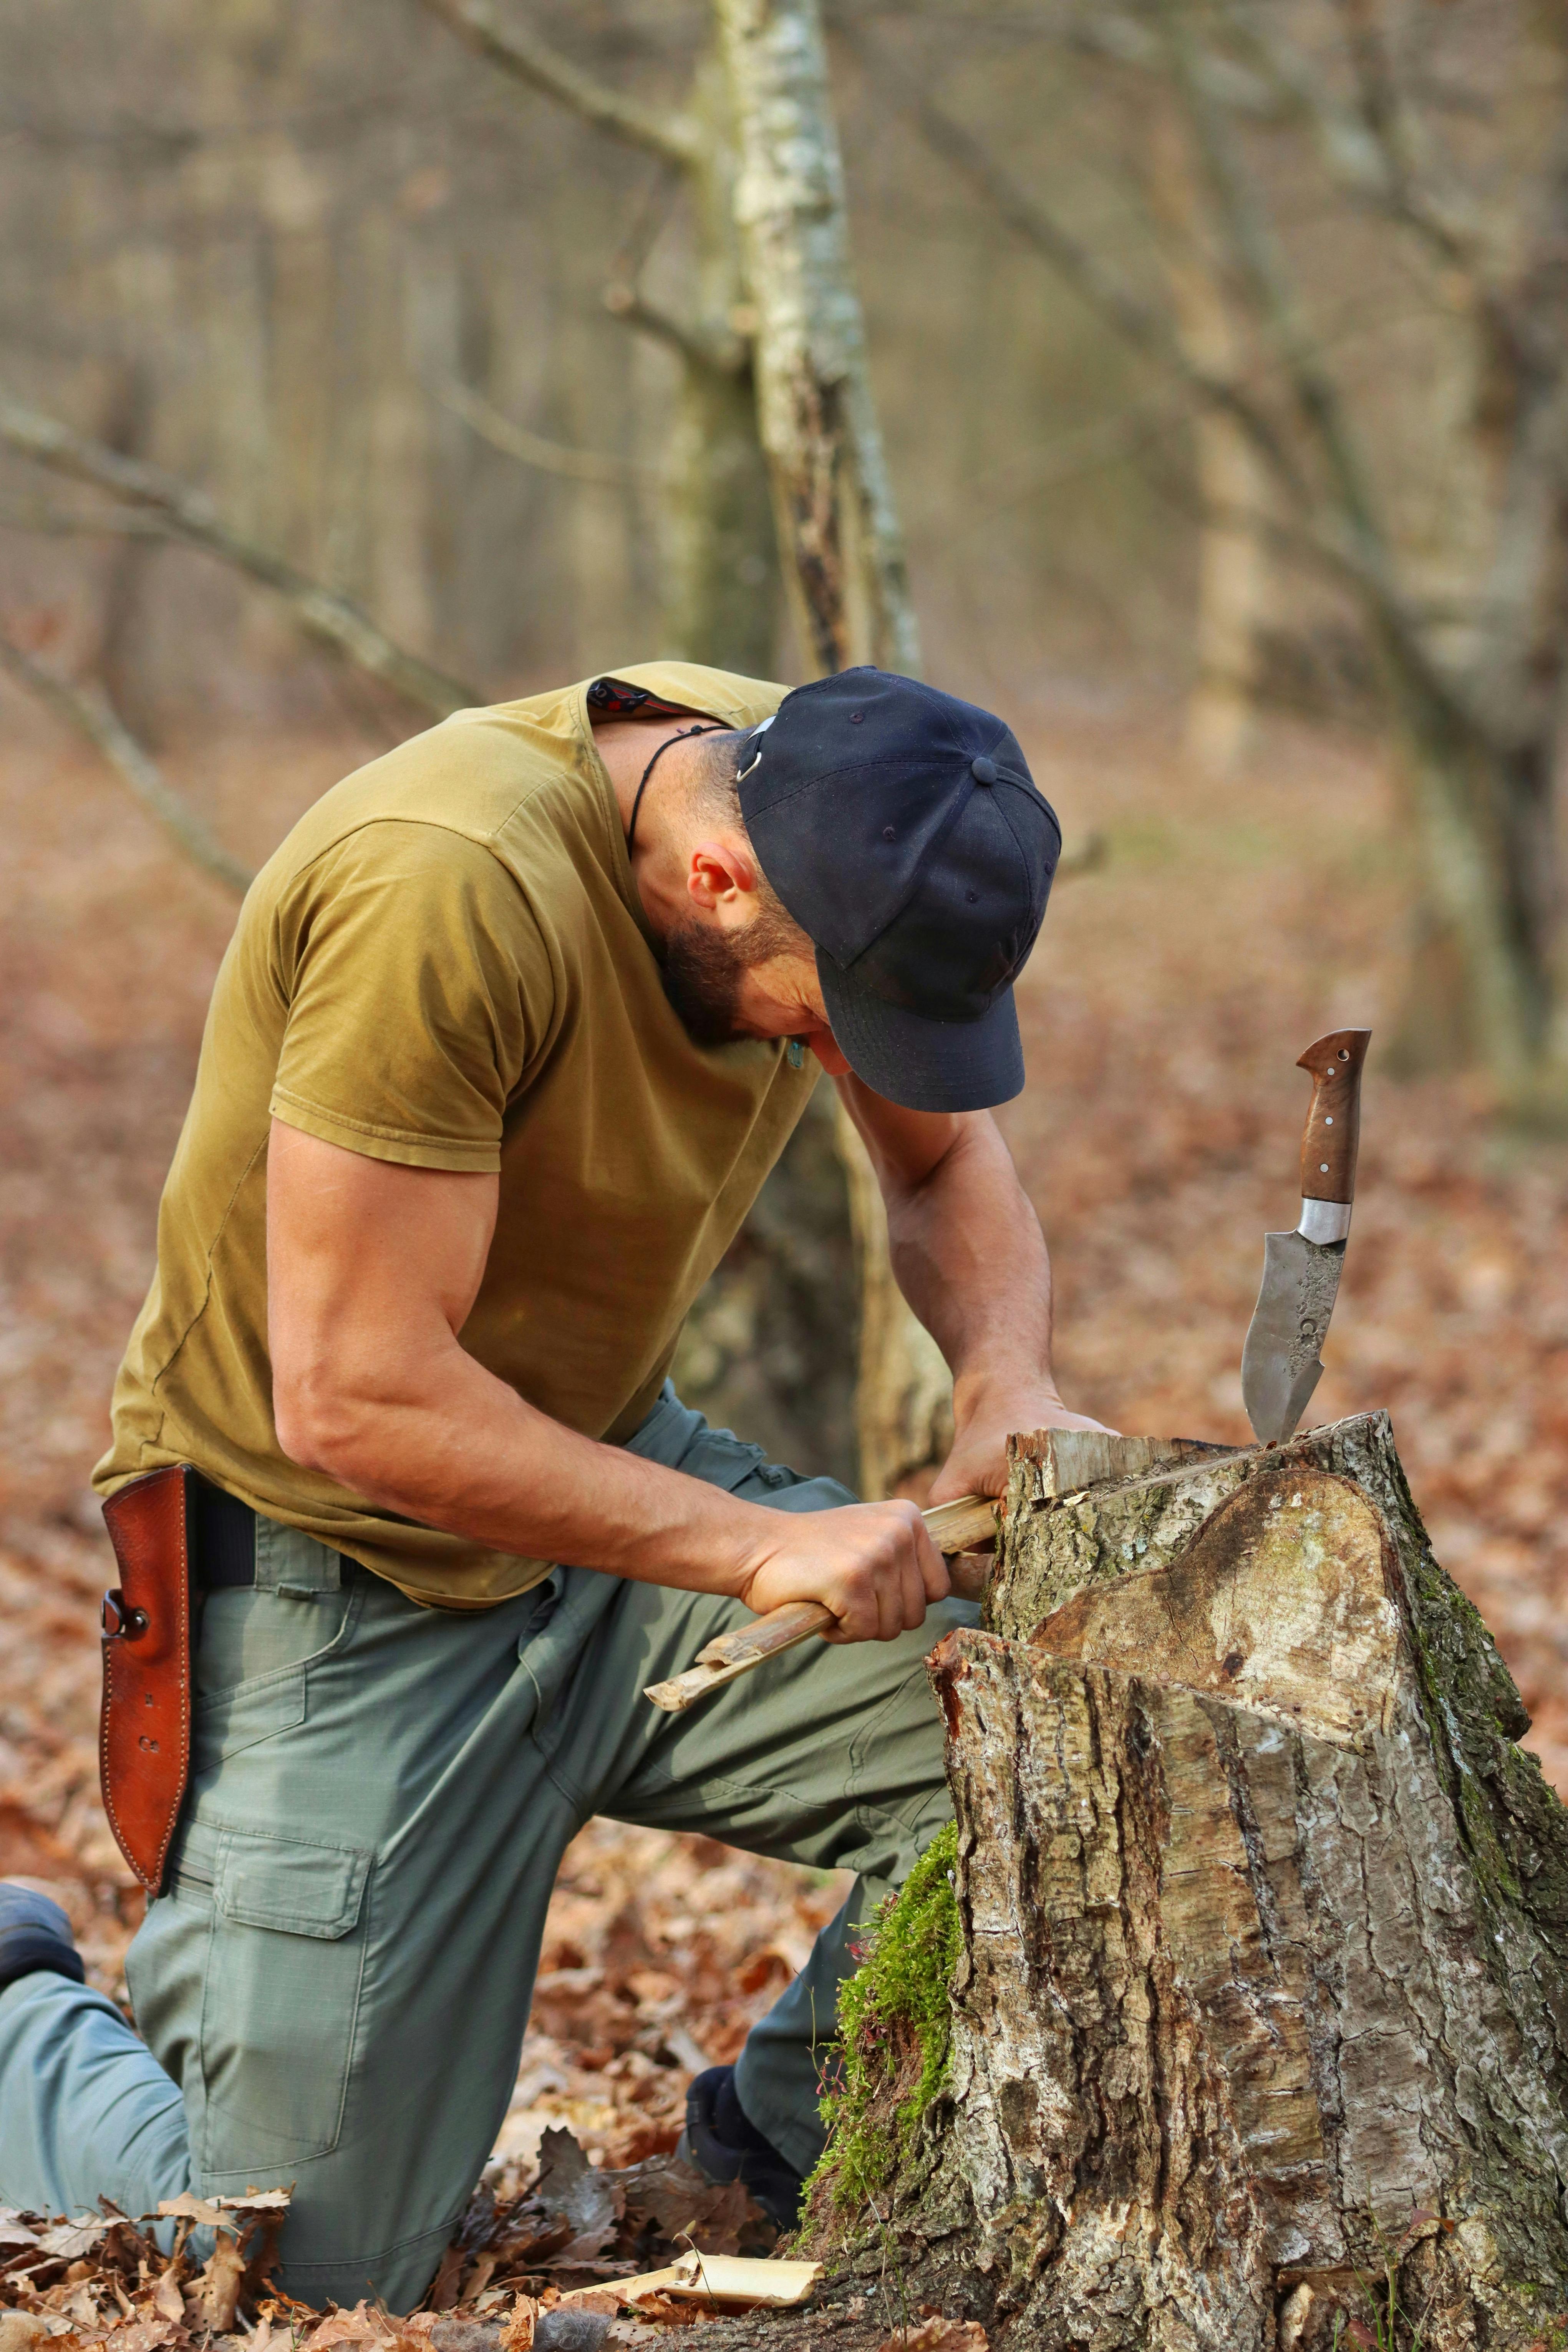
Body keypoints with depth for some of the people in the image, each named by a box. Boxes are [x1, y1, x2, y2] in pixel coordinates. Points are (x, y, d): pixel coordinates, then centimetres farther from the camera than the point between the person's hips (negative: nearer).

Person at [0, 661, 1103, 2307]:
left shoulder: (820, 828, -8)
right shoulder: (446, 889, -32)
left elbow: (946, 1159, 9)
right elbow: (358, 1400, -31)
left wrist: (1009, 1384, -12)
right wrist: (755, 1548, -29)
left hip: (612, 1471, 7)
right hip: (340, 1585, -7)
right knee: (293, 2283, -6)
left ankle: (780, 2163, 12)